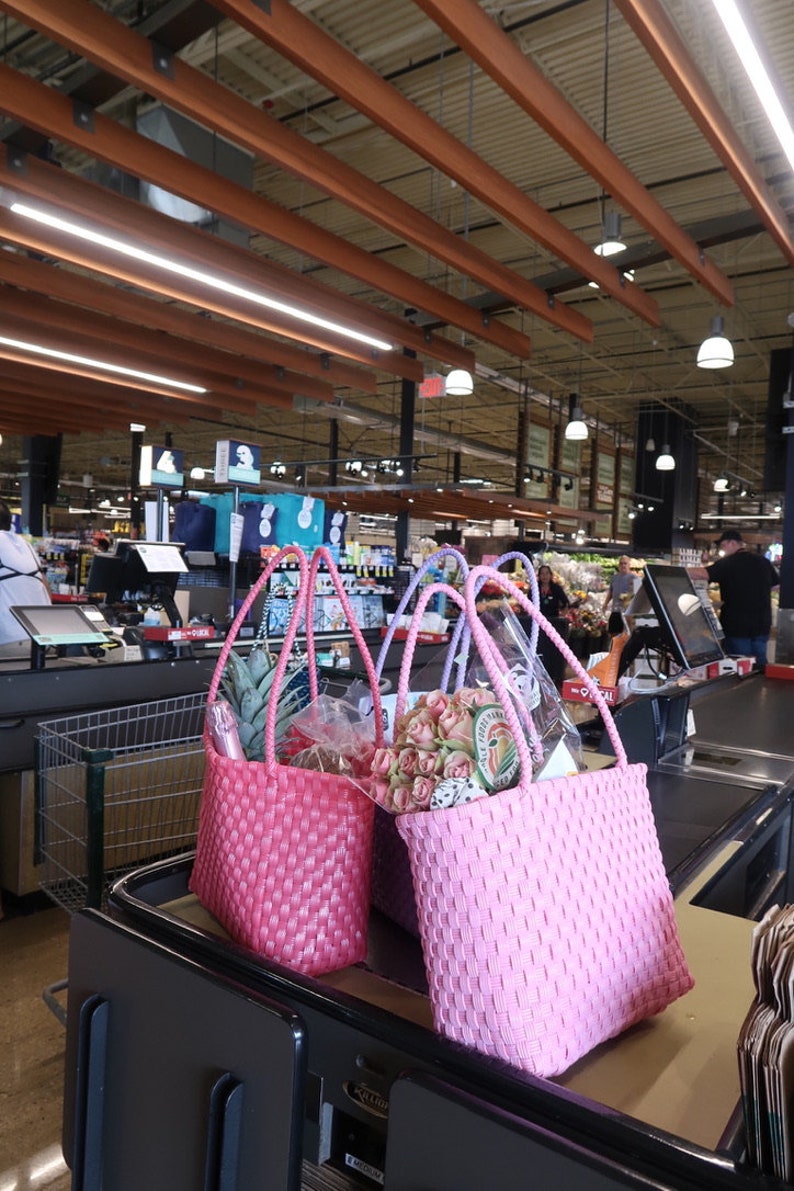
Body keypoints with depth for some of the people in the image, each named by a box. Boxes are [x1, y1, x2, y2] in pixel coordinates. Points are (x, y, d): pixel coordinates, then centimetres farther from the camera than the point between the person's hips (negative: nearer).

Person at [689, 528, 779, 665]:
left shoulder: (727, 563, -14)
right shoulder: (764, 562, 4)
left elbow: (703, 574, -28)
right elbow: (776, 585, 16)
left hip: (737, 625, -5)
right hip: (762, 624, 5)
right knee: (760, 663, 14)